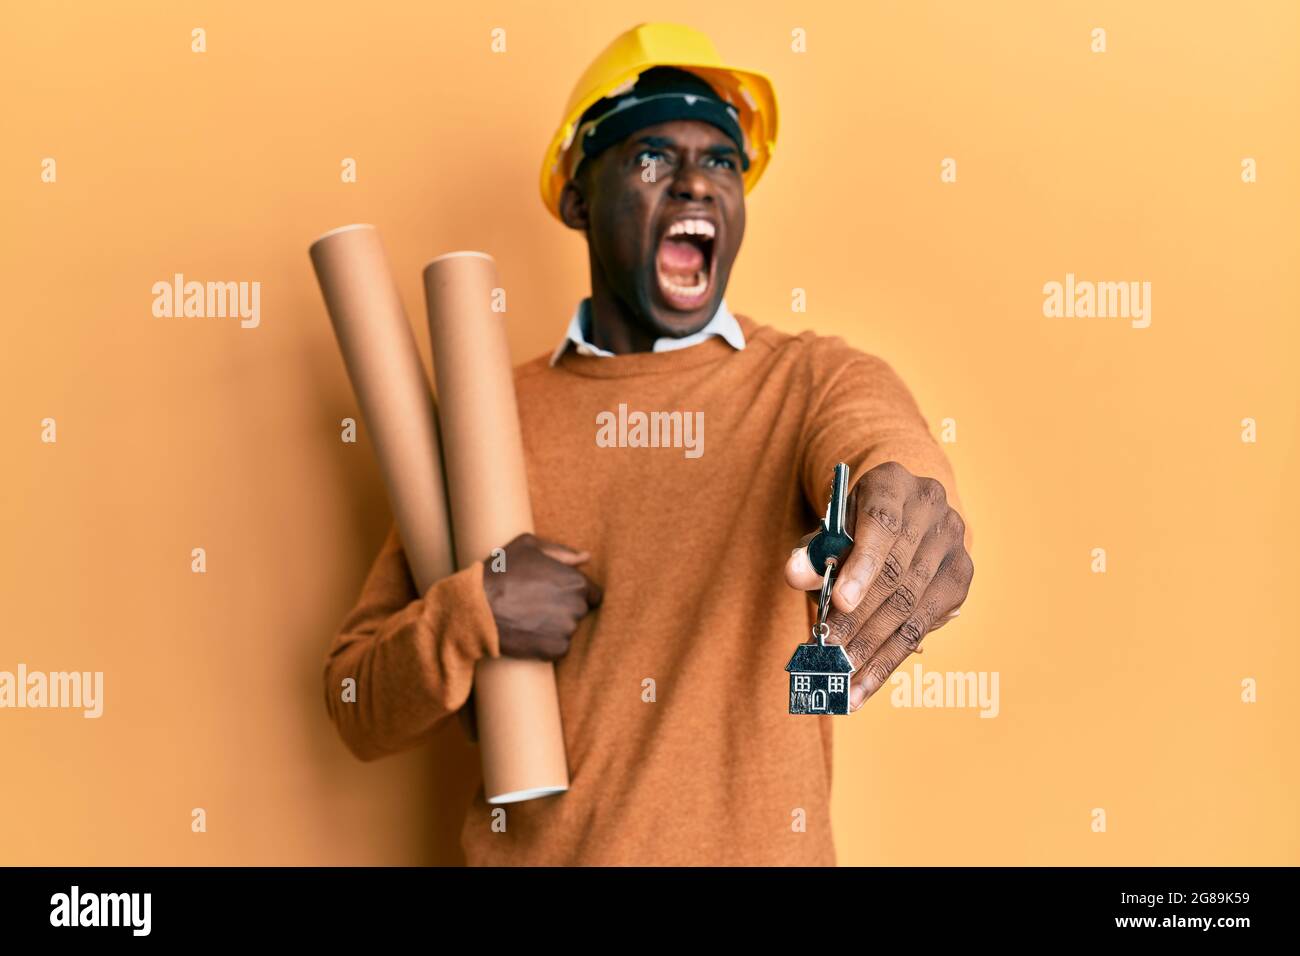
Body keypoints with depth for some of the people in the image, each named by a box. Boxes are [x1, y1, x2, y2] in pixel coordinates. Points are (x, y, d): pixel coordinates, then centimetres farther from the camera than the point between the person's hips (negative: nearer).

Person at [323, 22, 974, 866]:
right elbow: (359, 711, 0)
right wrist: (472, 614, -19)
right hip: (529, 849, 1)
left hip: (759, 844, -1)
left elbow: (885, 448, -29)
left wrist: (910, 503, -51)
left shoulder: (820, 384, -5)